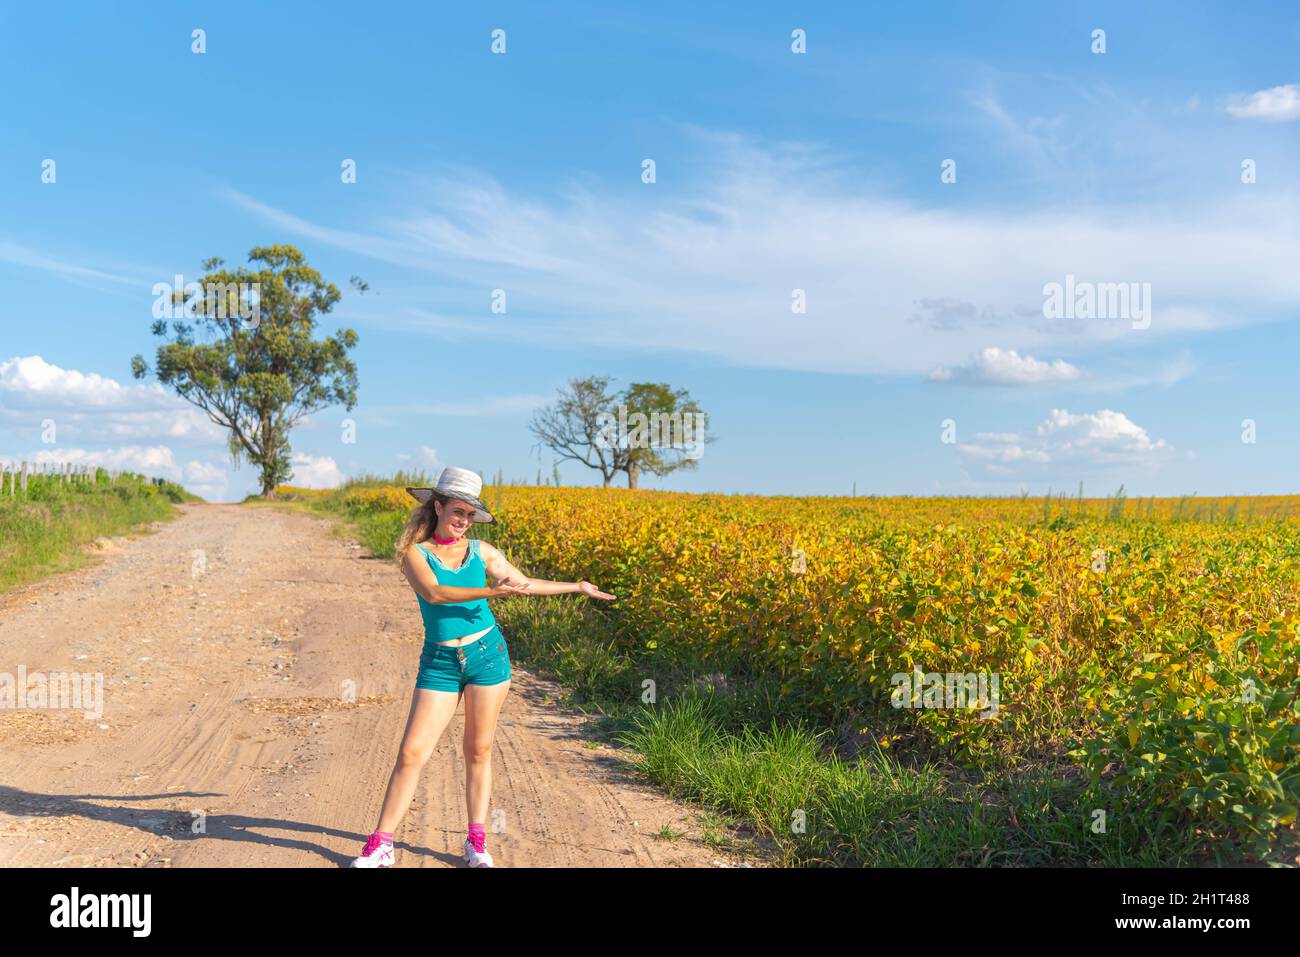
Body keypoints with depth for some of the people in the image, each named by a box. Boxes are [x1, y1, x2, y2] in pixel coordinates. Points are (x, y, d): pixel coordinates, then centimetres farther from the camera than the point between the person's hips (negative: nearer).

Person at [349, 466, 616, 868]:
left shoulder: (480, 551, 6)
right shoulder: (415, 551, -3)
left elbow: (525, 583, 17)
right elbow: (432, 593, -22)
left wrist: (578, 586, 16)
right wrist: (488, 591, -32)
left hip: (487, 654, 2)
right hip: (440, 662, -2)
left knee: (479, 750, 8)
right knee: (411, 752, -3)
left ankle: (477, 841, 19)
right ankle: (380, 843, 9)